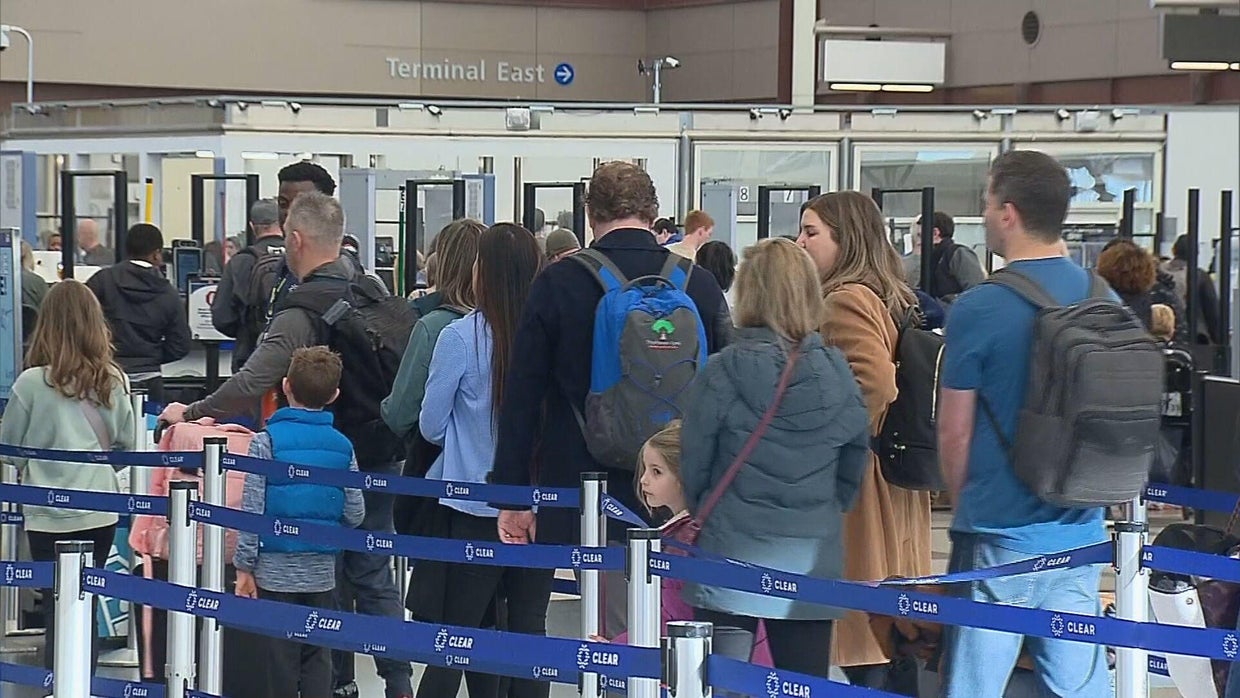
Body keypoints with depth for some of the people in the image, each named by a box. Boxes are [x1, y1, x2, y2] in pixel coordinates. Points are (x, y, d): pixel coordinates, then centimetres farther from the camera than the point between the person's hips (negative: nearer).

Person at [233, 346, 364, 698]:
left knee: (279, 660, 3)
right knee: (318, 660, 9)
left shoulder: (267, 441, -8)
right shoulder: (342, 446, 1)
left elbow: (252, 509, -9)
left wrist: (244, 567, -3)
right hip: (322, 573, 3)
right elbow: (354, 513, 2)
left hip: (275, 570, -3)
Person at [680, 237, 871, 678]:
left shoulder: (723, 373, -11)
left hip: (731, 559, -3)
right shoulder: (837, 376, -2)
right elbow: (852, 471, 9)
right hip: (813, 565, 3)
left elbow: (693, 465, -2)